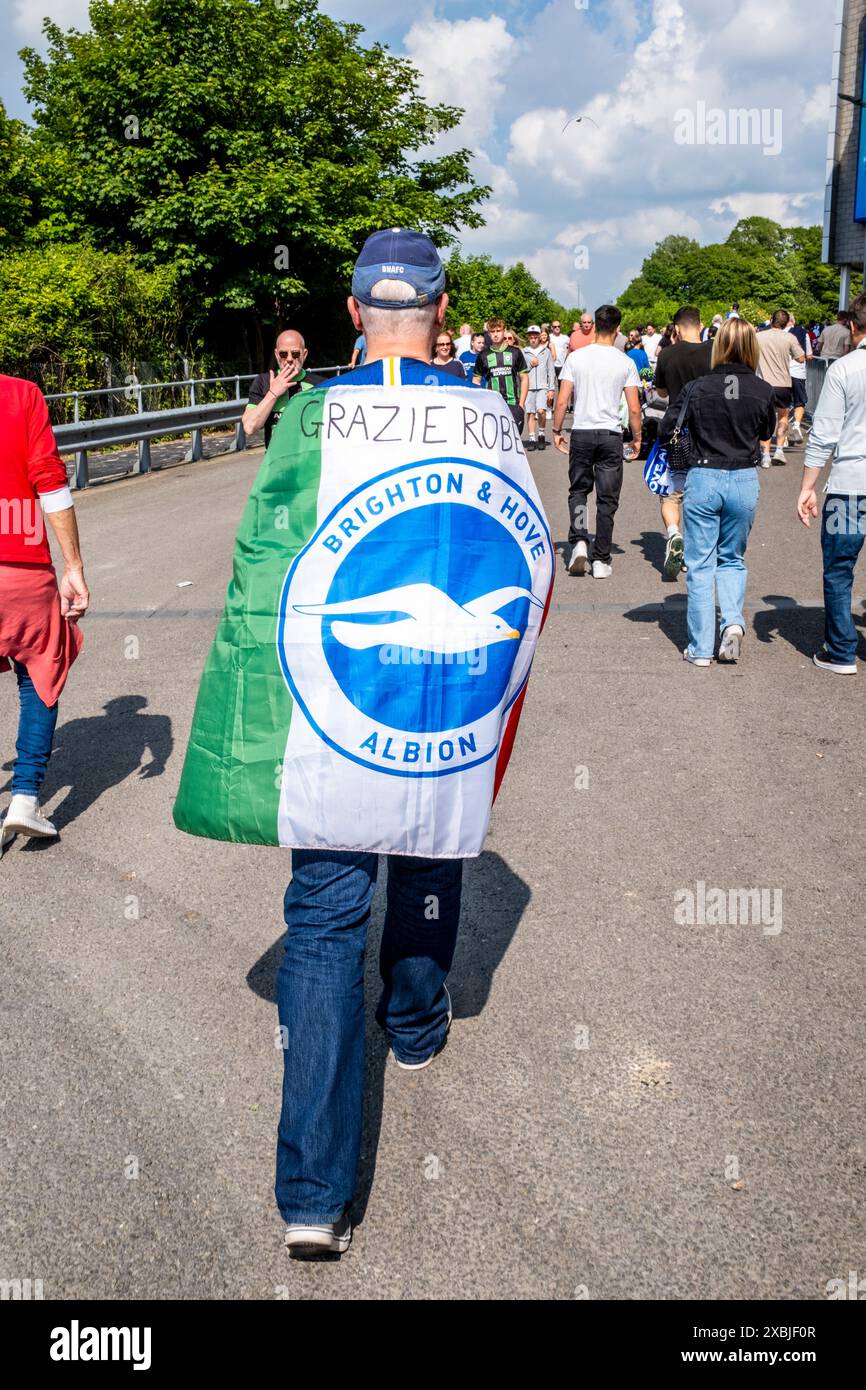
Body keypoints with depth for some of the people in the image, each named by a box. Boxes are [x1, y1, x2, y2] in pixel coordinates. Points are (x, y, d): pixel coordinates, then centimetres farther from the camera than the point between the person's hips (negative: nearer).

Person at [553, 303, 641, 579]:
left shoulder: (575, 357, -1)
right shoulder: (625, 362, -2)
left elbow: (562, 402, -3)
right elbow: (634, 409, -2)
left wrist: (556, 431, 10)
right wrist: (637, 438, 11)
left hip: (581, 433, 1)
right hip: (611, 435, 0)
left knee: (578, 491, 16)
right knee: (607, 499, 5)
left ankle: (578, 542, -4)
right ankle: (601, 561, 6)